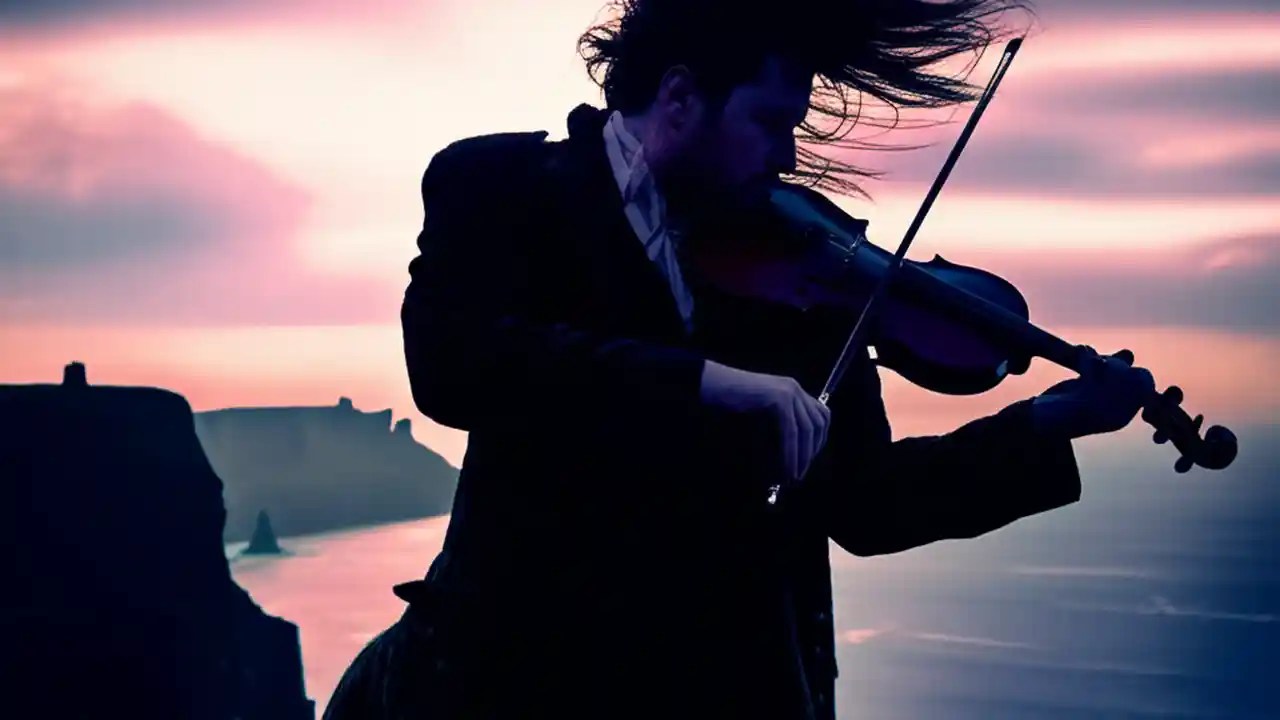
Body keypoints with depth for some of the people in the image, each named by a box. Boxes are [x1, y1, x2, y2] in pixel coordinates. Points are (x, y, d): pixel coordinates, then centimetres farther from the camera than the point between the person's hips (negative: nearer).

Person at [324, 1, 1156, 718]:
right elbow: (448, 361, -22)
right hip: (527, 650, -1)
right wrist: (705, 382, -28)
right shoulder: (503, 185, -3)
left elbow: (858, 501, 6)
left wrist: (1047, 425, -3)